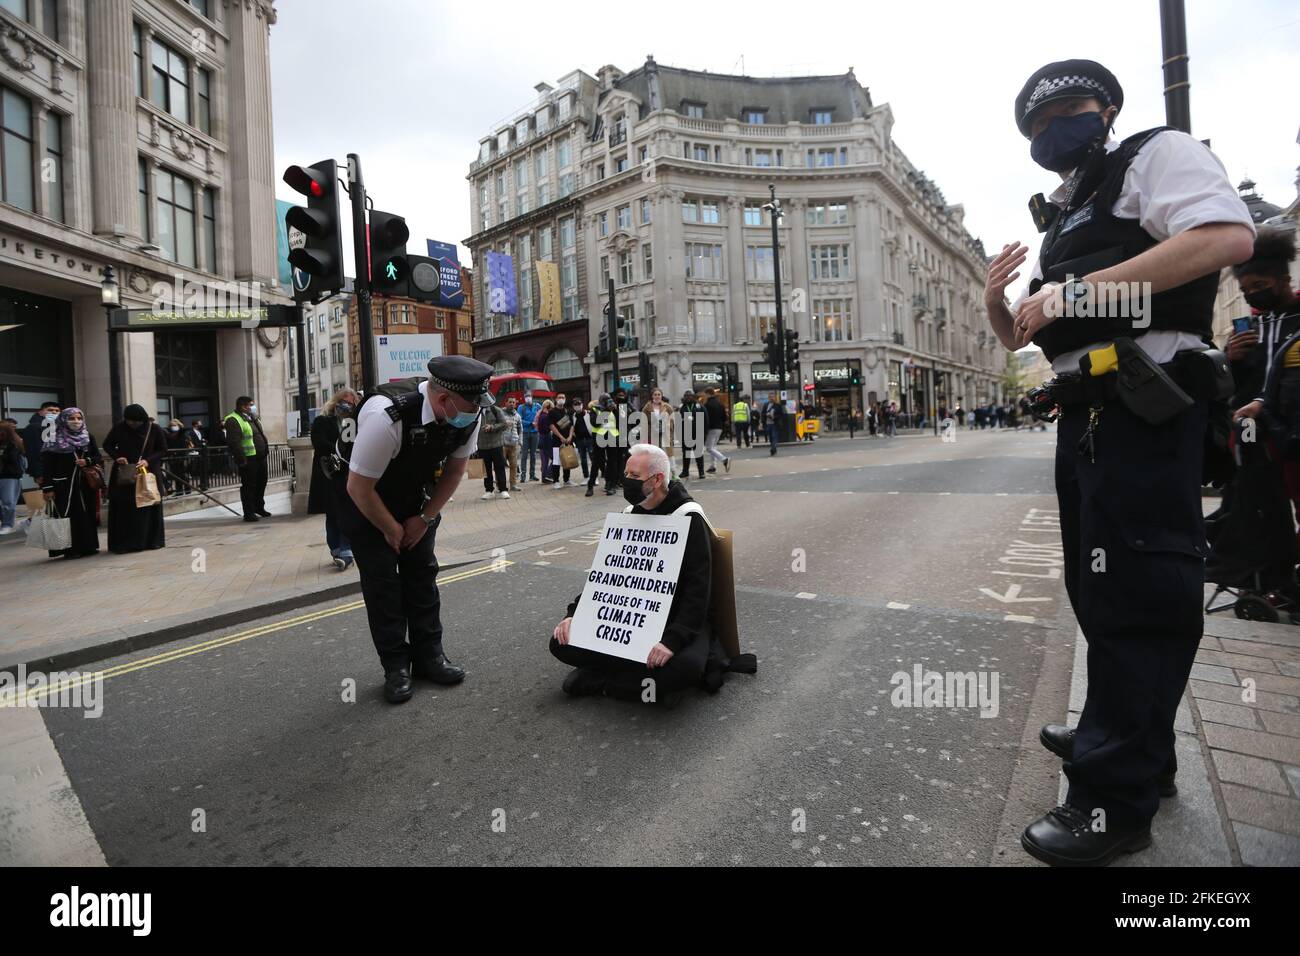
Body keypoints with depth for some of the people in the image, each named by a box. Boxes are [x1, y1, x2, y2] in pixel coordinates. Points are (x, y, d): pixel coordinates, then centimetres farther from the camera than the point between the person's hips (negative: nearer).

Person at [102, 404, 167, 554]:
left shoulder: (154, 429, -5)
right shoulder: (119, 428, -3)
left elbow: (162, 449, 2)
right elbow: (107, 445, 9)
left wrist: (148, 460, -14)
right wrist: (116, 457, -10)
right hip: (123, 473, 0)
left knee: (148, 506, 2)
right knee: (123, 507, -2)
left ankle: (150, 541, 12)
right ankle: (123, 544, 2)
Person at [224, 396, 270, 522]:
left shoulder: (252, 419, 17)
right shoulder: (233, 420, -13)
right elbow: (233, 442, -20)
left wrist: (264, 453, 19)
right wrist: (241, 460, -23)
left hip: (260, 458, 9)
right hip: (248, 460, -9)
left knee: (261, 483, 16)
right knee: (248, 486, -3)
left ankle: (259, 507, 31)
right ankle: (249, 513, 4)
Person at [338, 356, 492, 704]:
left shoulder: (468, 417, -22)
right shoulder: (387, 418, -39)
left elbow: (454, 470, -4)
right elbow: (359, 488, -27)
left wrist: (424, 518, -4)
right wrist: (391, 529, -13)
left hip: (415, 494, 5)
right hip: (364, 497, -5)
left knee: (422, 570, 6)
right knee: (381, 579, -5)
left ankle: (428, 655, 18)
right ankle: (396, 667, 9)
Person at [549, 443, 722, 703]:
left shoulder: (688, 518, -13)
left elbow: (698, 590, -20)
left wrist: (673, 640, -33)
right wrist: (574, 613, -1)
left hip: (675, 619, -5)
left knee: (685, 666, -38)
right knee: (561, 642, -10)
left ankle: (599, 682, -15)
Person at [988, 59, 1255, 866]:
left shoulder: (1156, 155, 3)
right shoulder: (1064, 221, 26)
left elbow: (1231, 237, -16)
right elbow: (1015, 337, 23)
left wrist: (1079, 290, -17)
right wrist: (997, 296, 3)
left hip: (1144, 402, -9)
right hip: (1087, 409, 9)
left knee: (1137, 592, -7)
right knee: (1099, 583, 15)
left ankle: (1117, 802, 4)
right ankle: (1133, 742, 33)